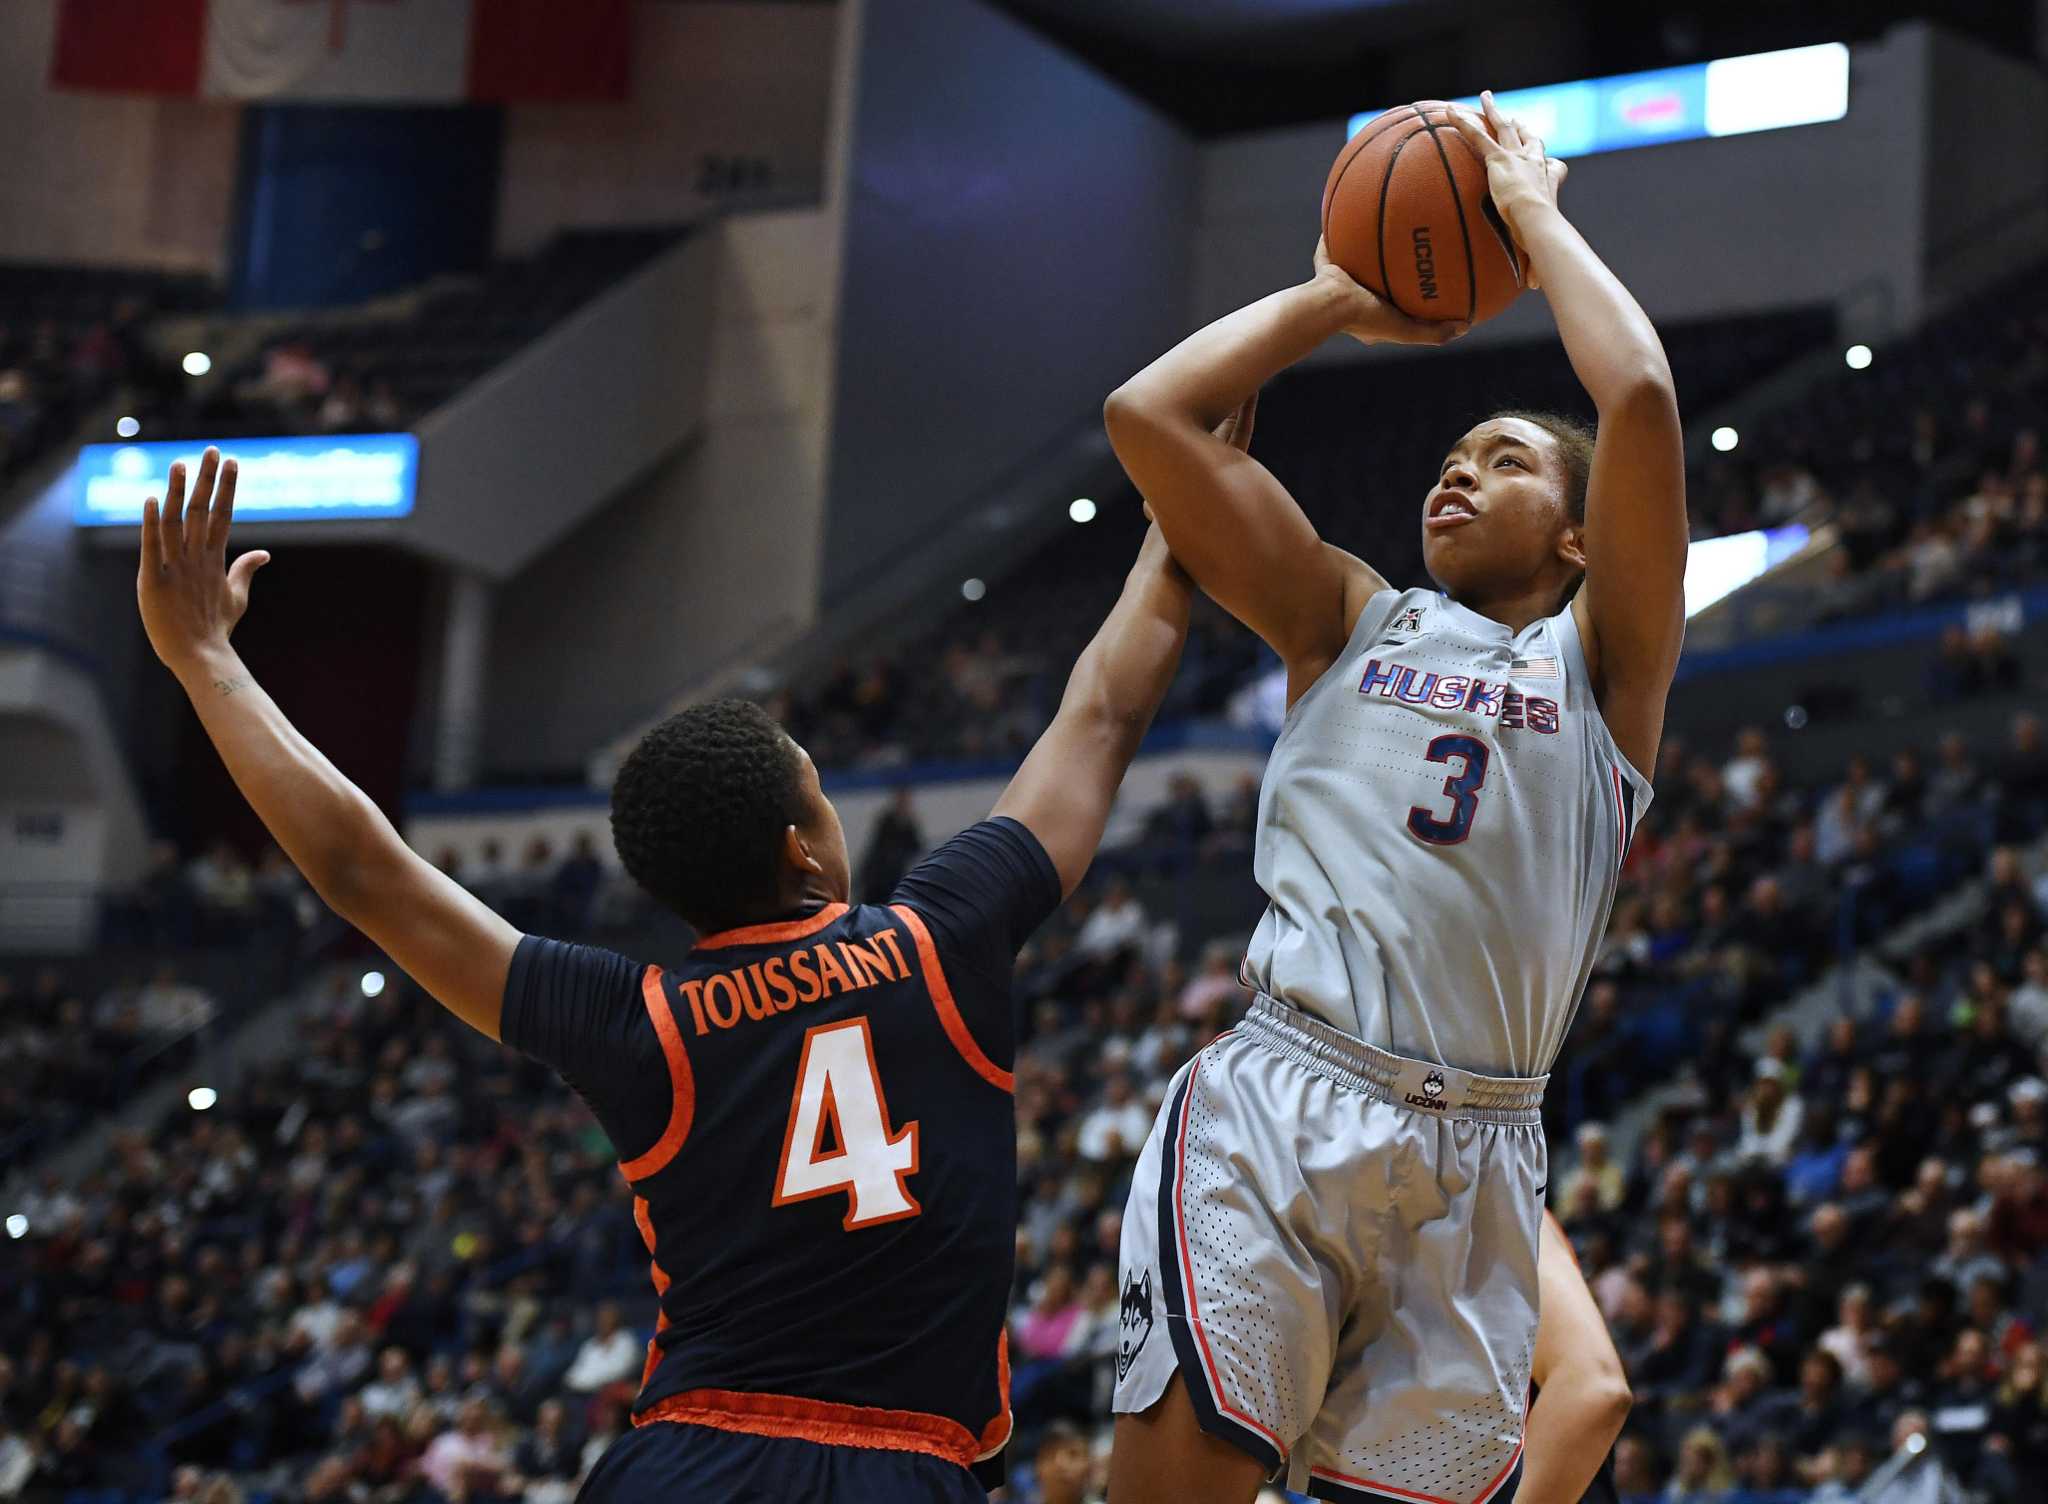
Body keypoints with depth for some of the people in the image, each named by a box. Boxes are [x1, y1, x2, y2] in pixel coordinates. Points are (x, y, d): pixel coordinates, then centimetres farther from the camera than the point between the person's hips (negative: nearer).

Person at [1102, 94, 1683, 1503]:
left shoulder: (1603, 659, 15)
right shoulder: (1353, 622, 20)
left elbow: (1641, 396, -1)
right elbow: (1149, 413, 13)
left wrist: (1532, 207, 12)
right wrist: (1340, 299, 23)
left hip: (1476, 1154, 0)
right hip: (1279, 1111, 0)